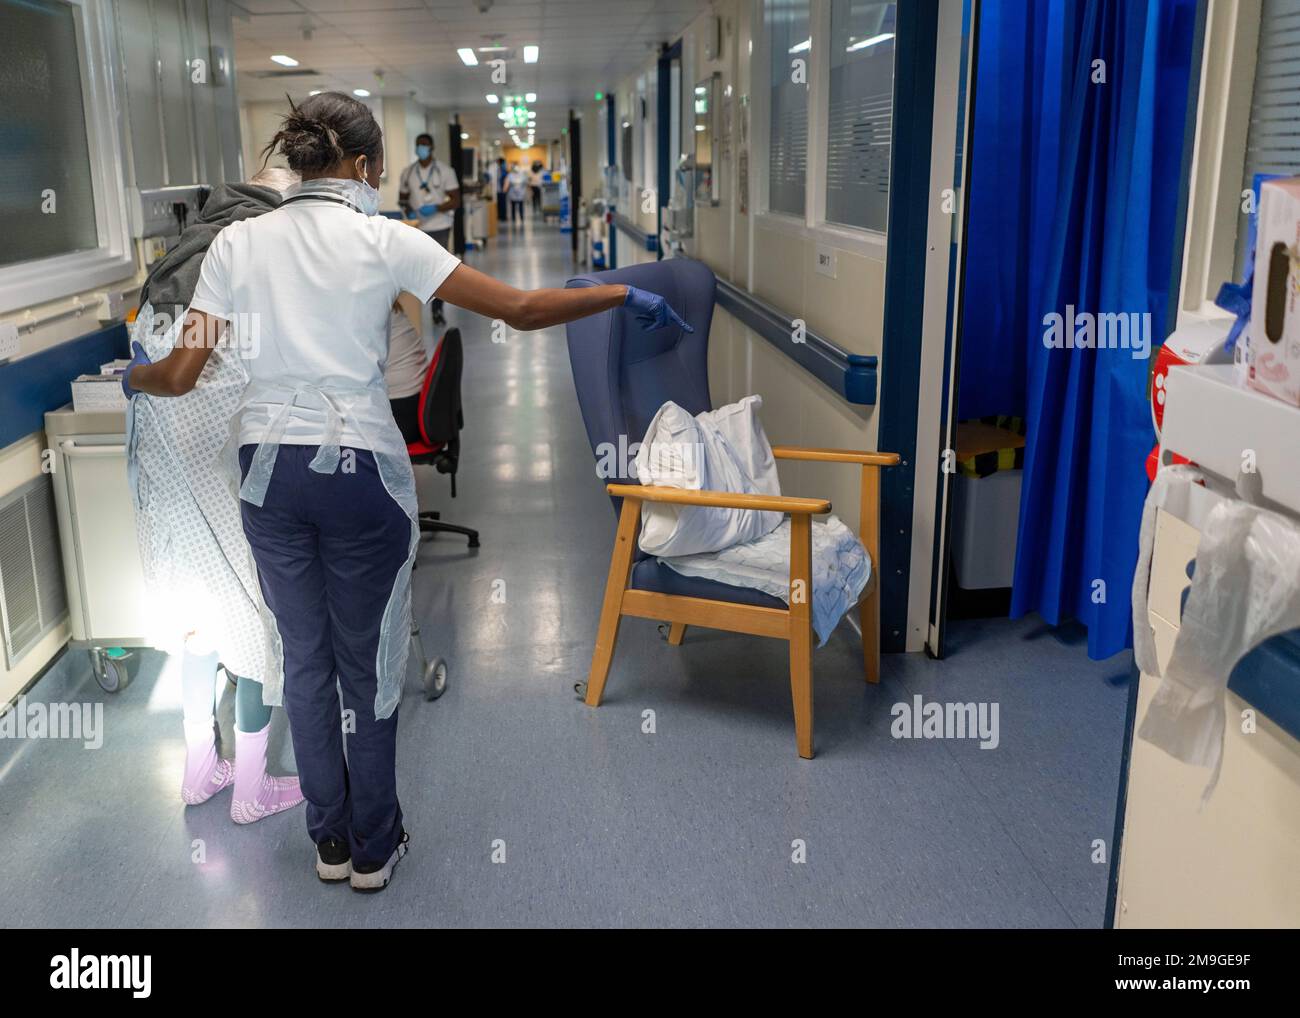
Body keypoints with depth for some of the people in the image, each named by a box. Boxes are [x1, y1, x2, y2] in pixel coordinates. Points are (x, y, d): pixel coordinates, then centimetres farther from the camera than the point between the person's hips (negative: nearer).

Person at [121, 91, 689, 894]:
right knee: (371, 667, 11)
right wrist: (624, 294, 1)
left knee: (306, 660, 17)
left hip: (268, 471, 4)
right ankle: (374, 849, 25)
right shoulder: (385, 240, -6)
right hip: (362, 473, -3)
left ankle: (331, 840, 30)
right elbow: (522, 309, -10)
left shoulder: (238, 242, 3)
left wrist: (137, 375, 24)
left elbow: (181, 375, 1)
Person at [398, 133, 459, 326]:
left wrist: (436, 208, -19)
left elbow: (456, 200, -3)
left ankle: (437, 310, 11)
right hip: (415, 228, 2)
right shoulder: (408, 172, 7)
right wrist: (407, 209, -7)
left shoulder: (445, 171, -1)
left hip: (439, 227, -2)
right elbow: (402, 198, 16)